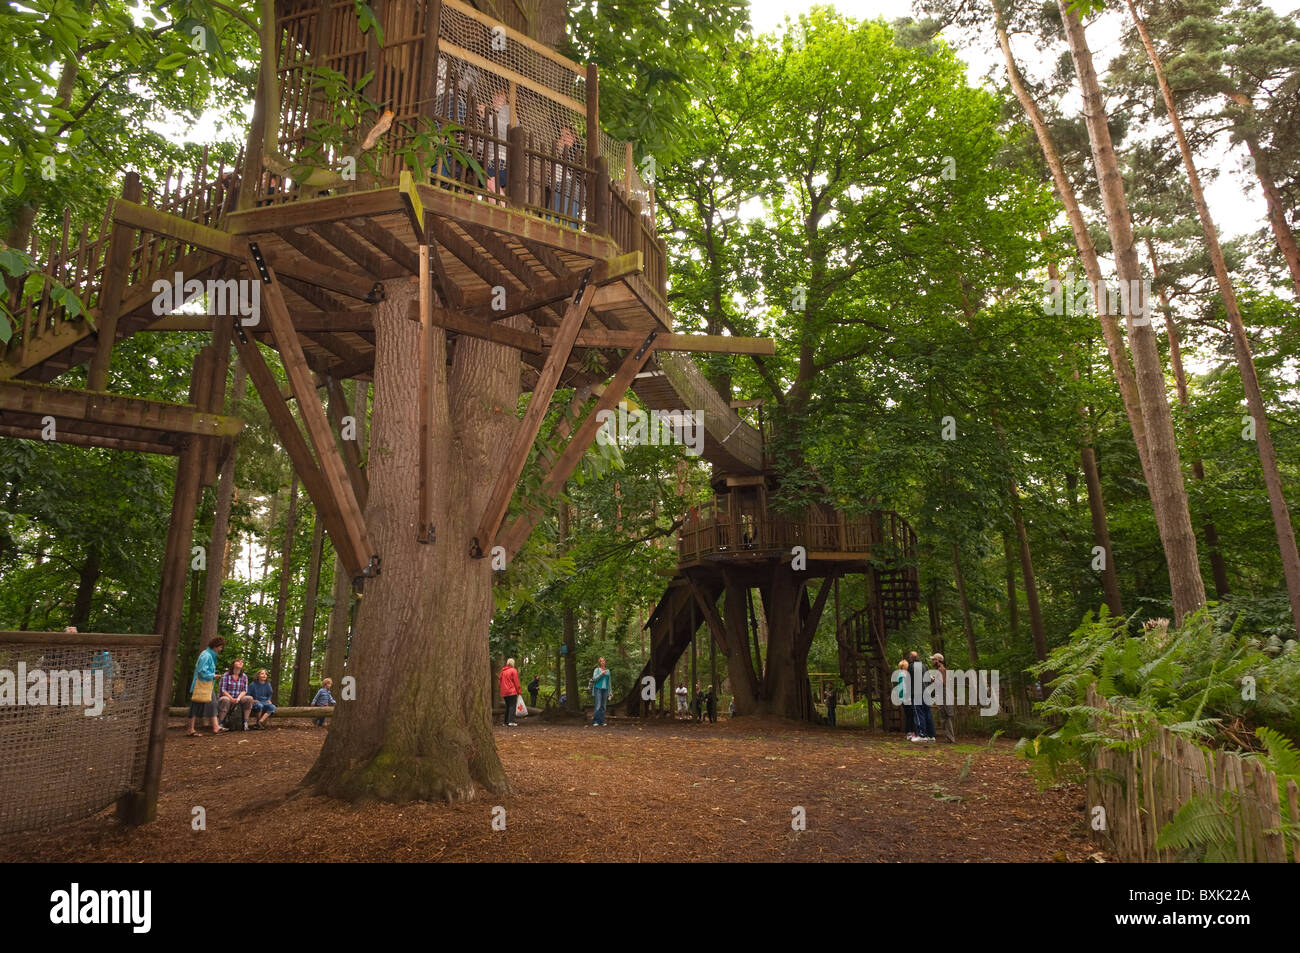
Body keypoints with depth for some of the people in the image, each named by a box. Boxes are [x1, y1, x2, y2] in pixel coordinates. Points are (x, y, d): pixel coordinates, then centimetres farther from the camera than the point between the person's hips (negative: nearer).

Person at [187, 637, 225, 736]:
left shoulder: (211, 655, 13)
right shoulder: (206, 656, -18)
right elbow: (202, 672, -22)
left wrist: (213, 673, 9)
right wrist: (213, 676, -12)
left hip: (207, 685, 10)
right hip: (201, 684, -10)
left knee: (212, 704, 7)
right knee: (196, 706, -3)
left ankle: (216, 727, 8)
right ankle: (190, 730, 4)